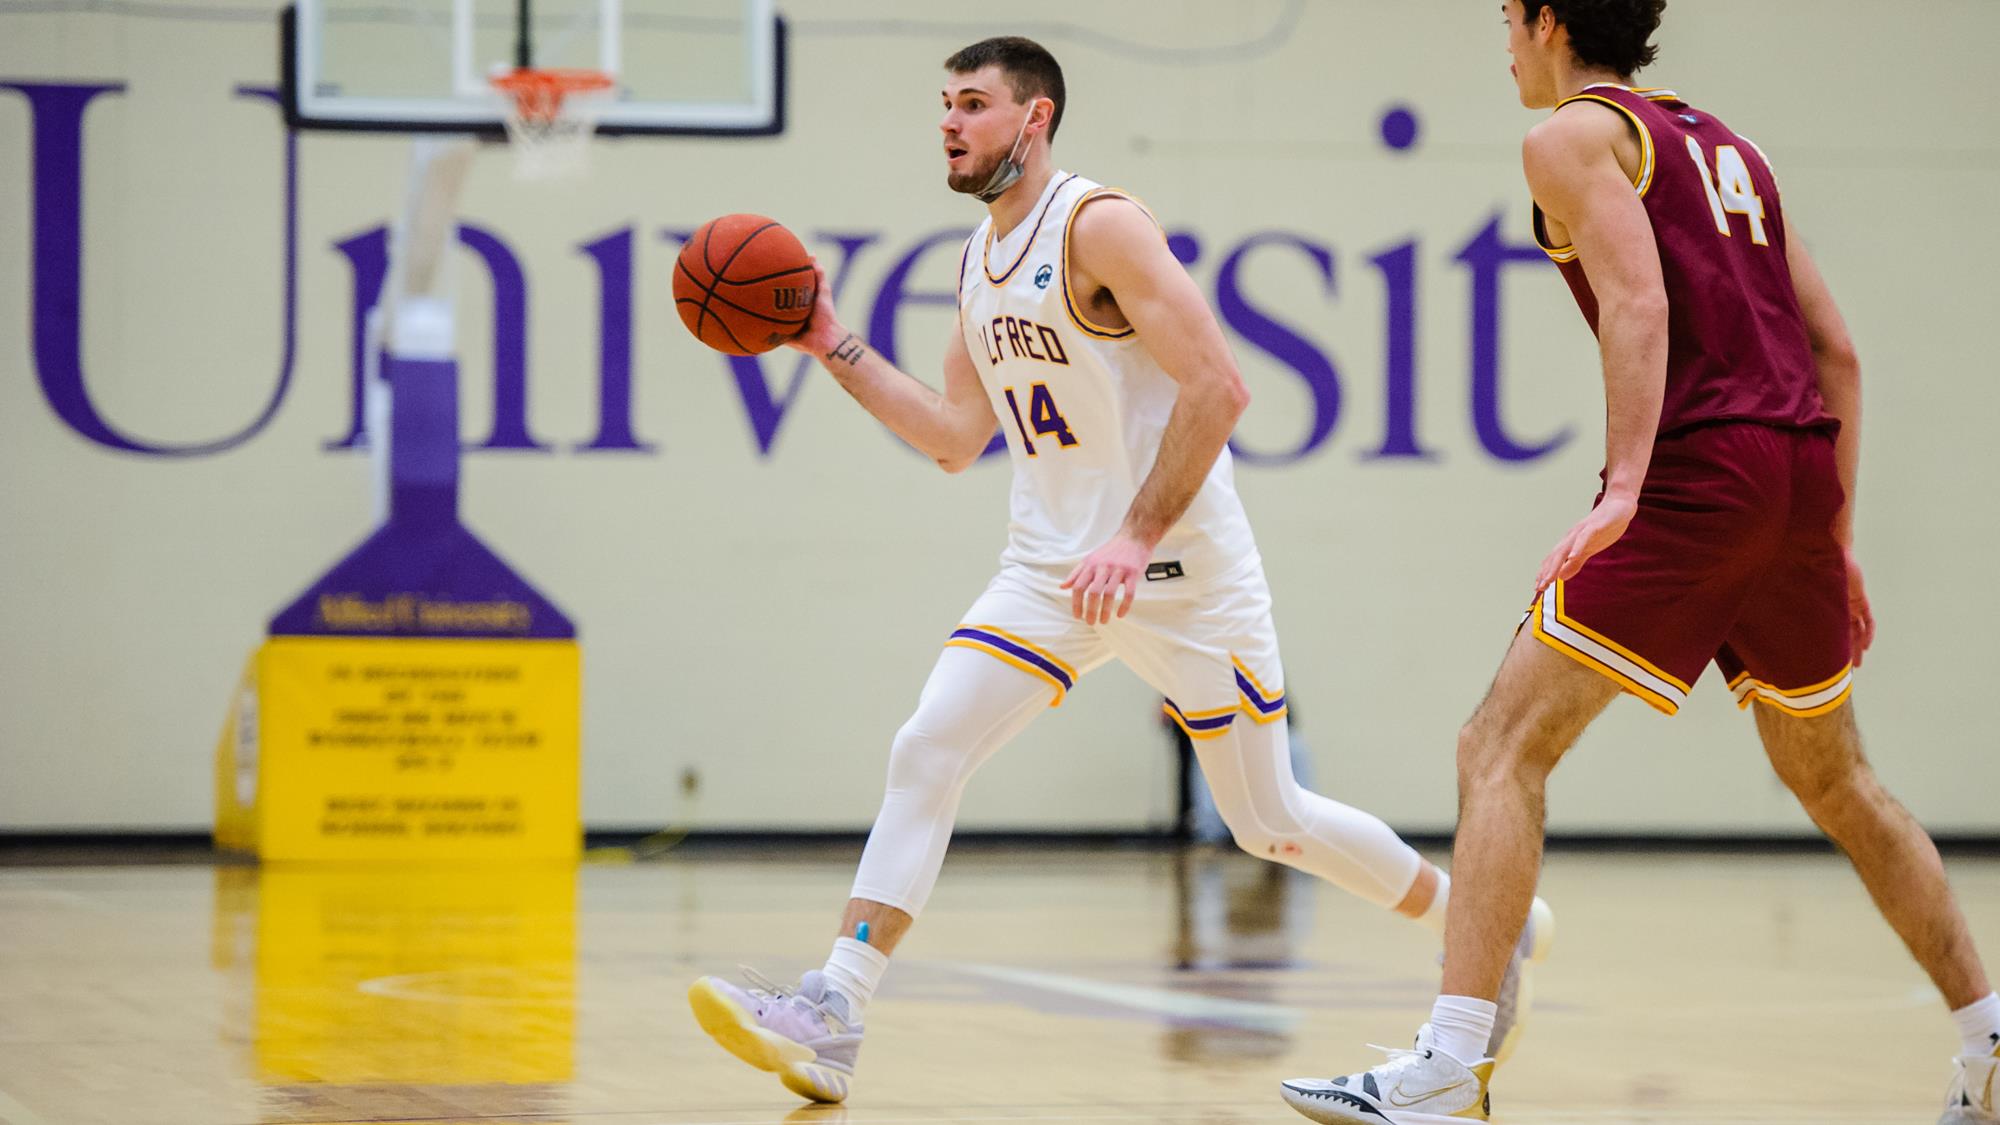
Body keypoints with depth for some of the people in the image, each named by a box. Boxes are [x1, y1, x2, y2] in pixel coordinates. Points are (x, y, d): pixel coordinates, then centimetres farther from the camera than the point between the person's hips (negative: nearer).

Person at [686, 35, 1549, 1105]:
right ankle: (829, 1019, -19)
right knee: (923, 755, -13)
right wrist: (834, 346, 7)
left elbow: (1218, 388, -22)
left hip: (1183, 571, -6)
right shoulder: (978, 263, 11)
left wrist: (1138, 538, -26)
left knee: (1272, 825, 4)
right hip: (1050, 568, 7)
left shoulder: (1099, 225, -15)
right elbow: (955, 439, 16)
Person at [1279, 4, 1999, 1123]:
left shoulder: (1576, 133, 2)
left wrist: (1625, 487, -24)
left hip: (1699, 467, -8)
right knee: (1832, 775, 24)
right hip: (1801, 461, 8)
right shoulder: (1724, 143, 25)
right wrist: (1838, 539, 23)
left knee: (1504, 747, -8)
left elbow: (1640, 304, -15)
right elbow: (1835, 349, 21)